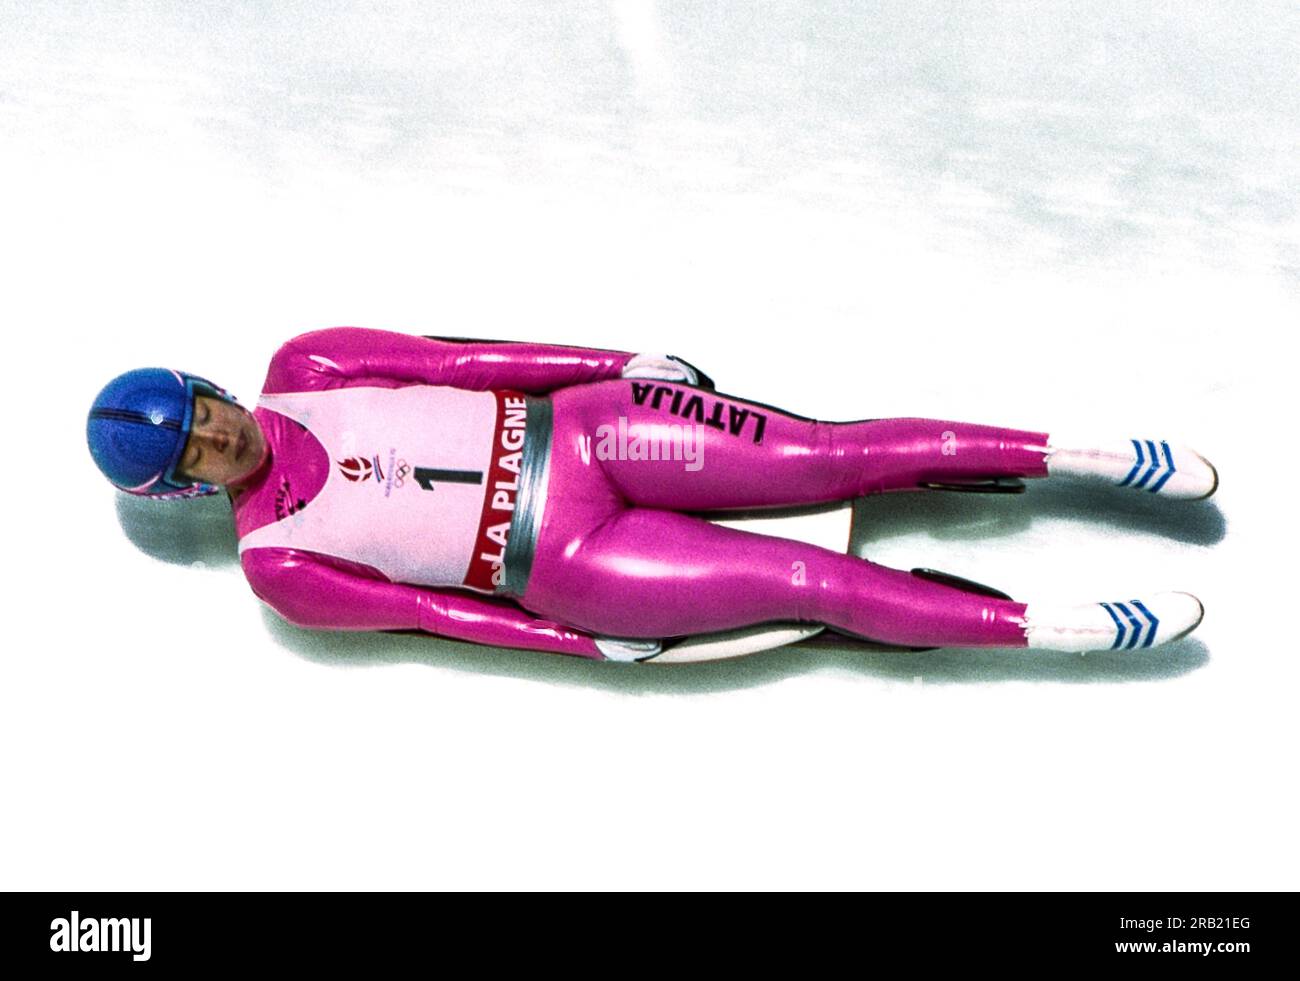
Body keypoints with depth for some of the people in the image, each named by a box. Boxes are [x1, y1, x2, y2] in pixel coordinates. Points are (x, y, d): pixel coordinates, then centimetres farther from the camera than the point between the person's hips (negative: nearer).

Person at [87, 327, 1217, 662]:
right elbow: (432, 610, -4)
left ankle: (1079, 452, 3)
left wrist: (626, 362, 3)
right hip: (556, 567, -3)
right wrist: (594, 644, -6)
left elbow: (464, 359, 4)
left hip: (569, 432, 4)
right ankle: (1066, 626, -2)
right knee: (821, 582, -13)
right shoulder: (278, 565, -2)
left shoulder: (302, 370, 5)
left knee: (842, 455, -9)